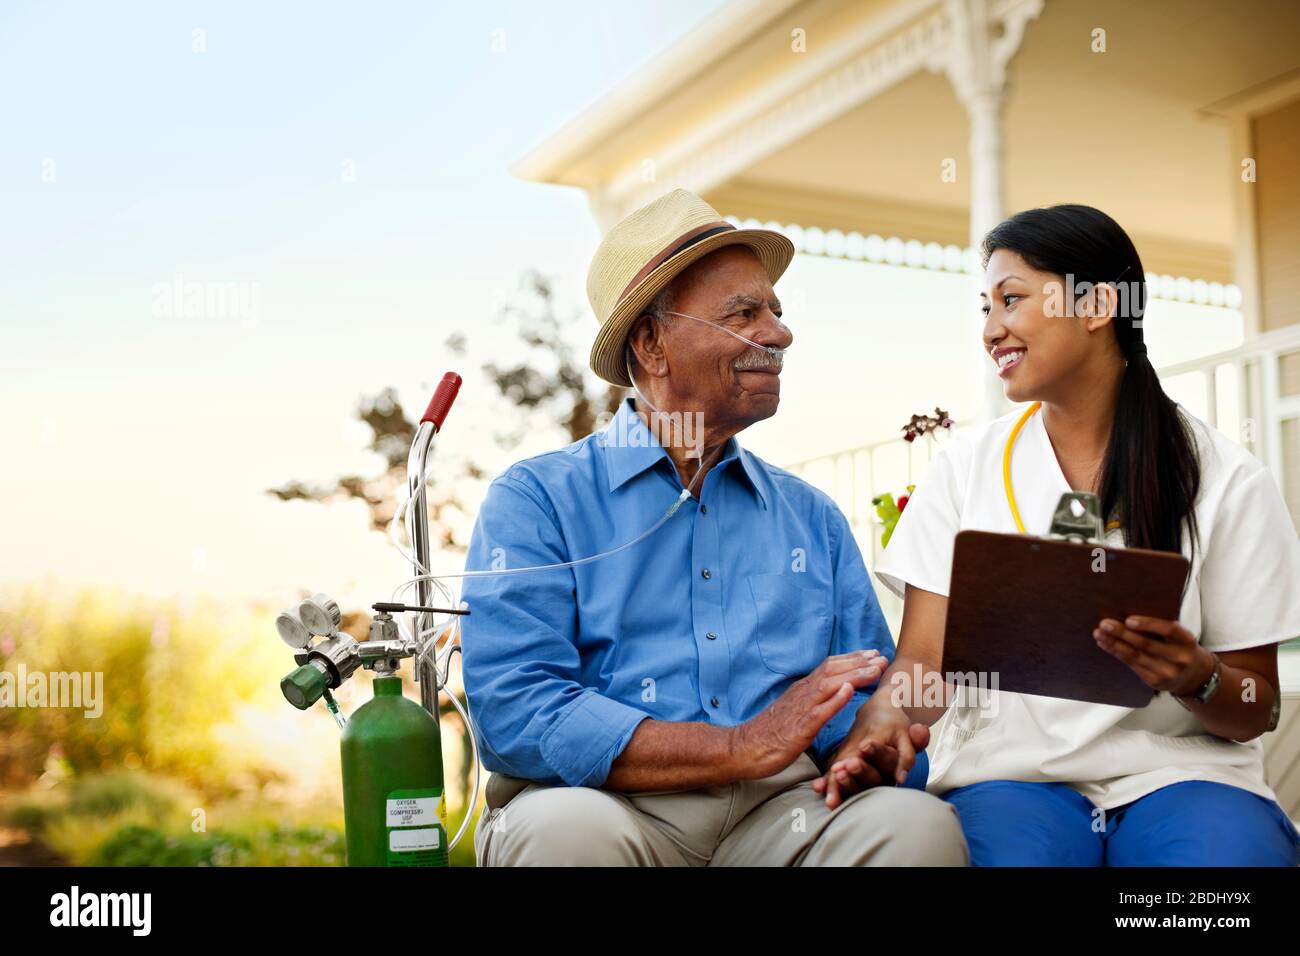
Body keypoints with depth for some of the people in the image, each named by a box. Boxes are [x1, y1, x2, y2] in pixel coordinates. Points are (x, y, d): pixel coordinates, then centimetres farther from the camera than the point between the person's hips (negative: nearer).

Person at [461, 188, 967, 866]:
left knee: (920, 824, -29)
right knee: (566, 829, -38)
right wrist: (743, 748, -14)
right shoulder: (535, 501, 5)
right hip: (614, 806, -3)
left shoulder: (812, 517, 21)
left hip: (780, 811, 3)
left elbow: (870, 698, 16)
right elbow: (514, 714, -9)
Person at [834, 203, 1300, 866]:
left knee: (1230, 848, -34)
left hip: (1179, 769, 0)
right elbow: (925, 657, 1)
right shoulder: (966, 467, 8)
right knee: (1012, 851, -35)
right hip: (1008, 772, 0)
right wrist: (886, 713, -22)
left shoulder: (1227, 481, 2)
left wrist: (1195, 678, -19)